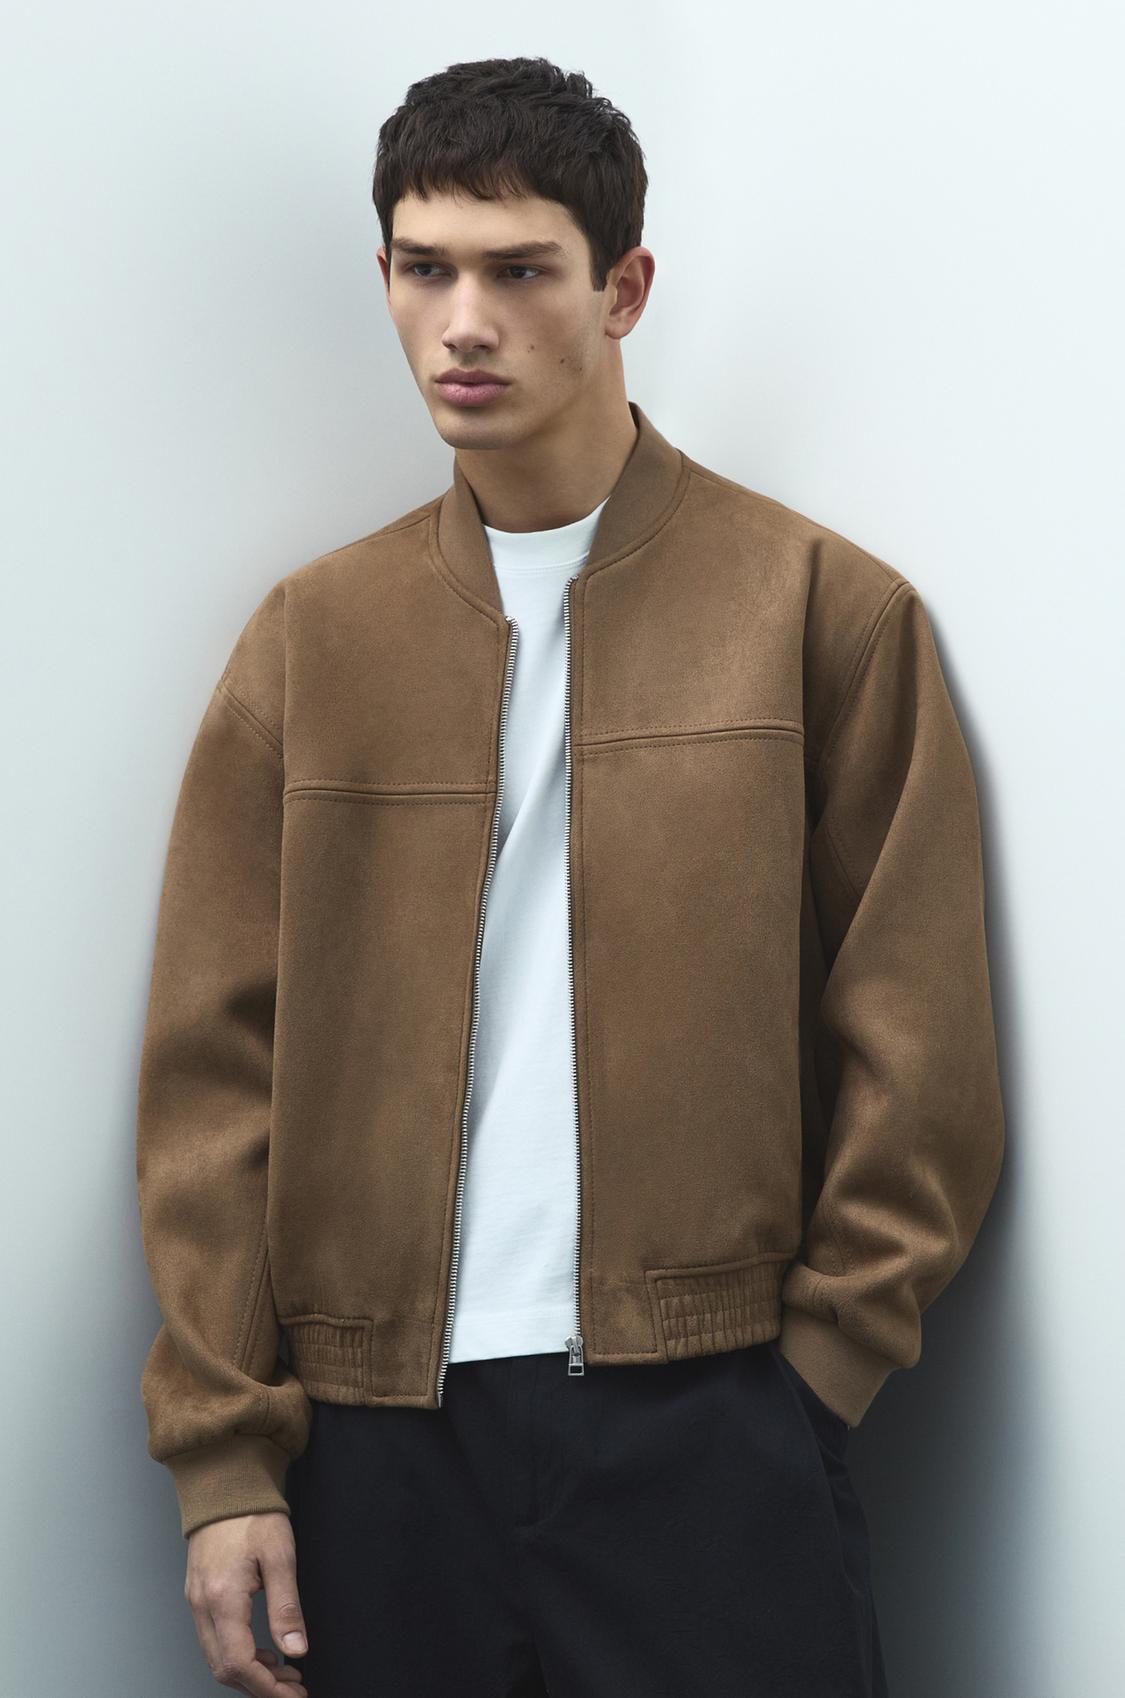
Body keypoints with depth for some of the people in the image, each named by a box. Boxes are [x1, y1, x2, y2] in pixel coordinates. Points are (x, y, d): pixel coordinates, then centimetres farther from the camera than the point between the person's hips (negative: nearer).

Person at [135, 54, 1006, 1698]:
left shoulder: (824, 609, 2)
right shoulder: (314, 637, 9)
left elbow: (917, 1053, 1)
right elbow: (214, 1063, 6)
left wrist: (812, 1368, -6)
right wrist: (225, 1453, 0)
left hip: (706, 1421, -2)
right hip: (381, 1425, 2)